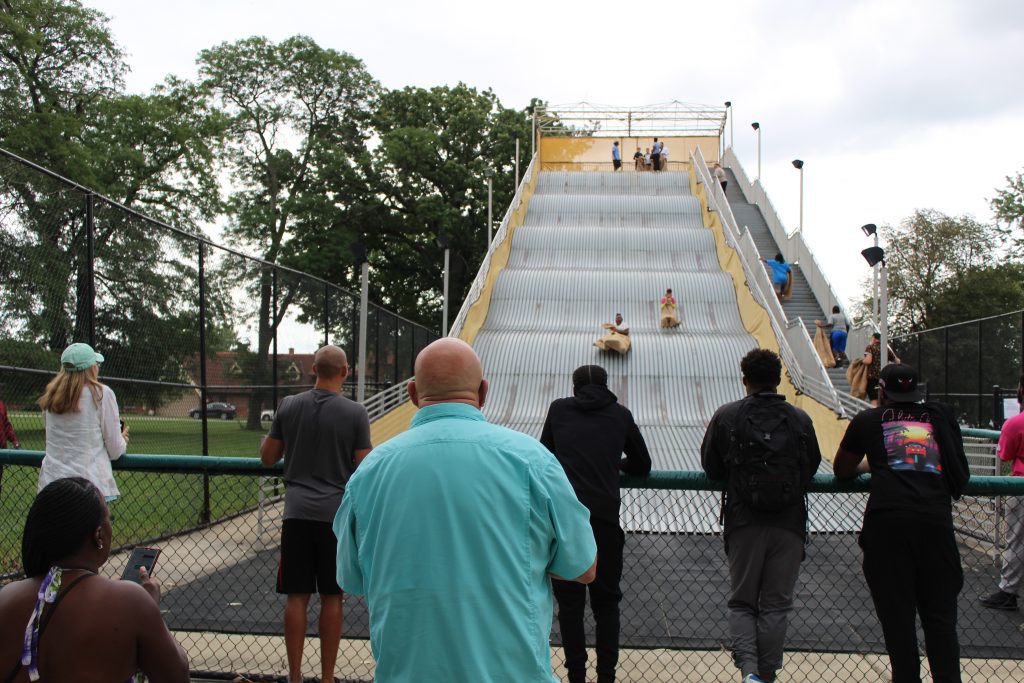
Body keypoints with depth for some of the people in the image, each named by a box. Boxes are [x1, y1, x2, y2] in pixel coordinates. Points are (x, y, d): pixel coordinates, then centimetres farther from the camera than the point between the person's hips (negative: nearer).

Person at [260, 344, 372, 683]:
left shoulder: (289, 406, 2)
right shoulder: (355, 413, -6)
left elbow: (267, 457, 10)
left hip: (297, 512, 2)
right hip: (337, 513, -2)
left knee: (297, 596, 7)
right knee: (331, 597, 7)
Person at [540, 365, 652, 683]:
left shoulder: (559, 409, 12)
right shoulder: (620, 415, 13)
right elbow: (642, 466, 19)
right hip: (605, 517, 0)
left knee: (569, 602, 9)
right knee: (606, 602, 13)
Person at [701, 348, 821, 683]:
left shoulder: (726, 416, -3)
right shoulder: (800, 419, 1)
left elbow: (710, 466, 4)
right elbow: (812, 467, 11)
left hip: (743, 523, -1)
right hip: (790, 524, 1)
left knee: (742, 602, 10)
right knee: (776, 605, 10)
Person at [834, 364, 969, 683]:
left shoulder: (867, 420, 16)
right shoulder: (942, 416, 21)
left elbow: (841, 470, 27)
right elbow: (960, 474, 26)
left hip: (888, 518, -2)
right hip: (936, 518, 2)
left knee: (897, 612, 3)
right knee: (940, 614, 7)